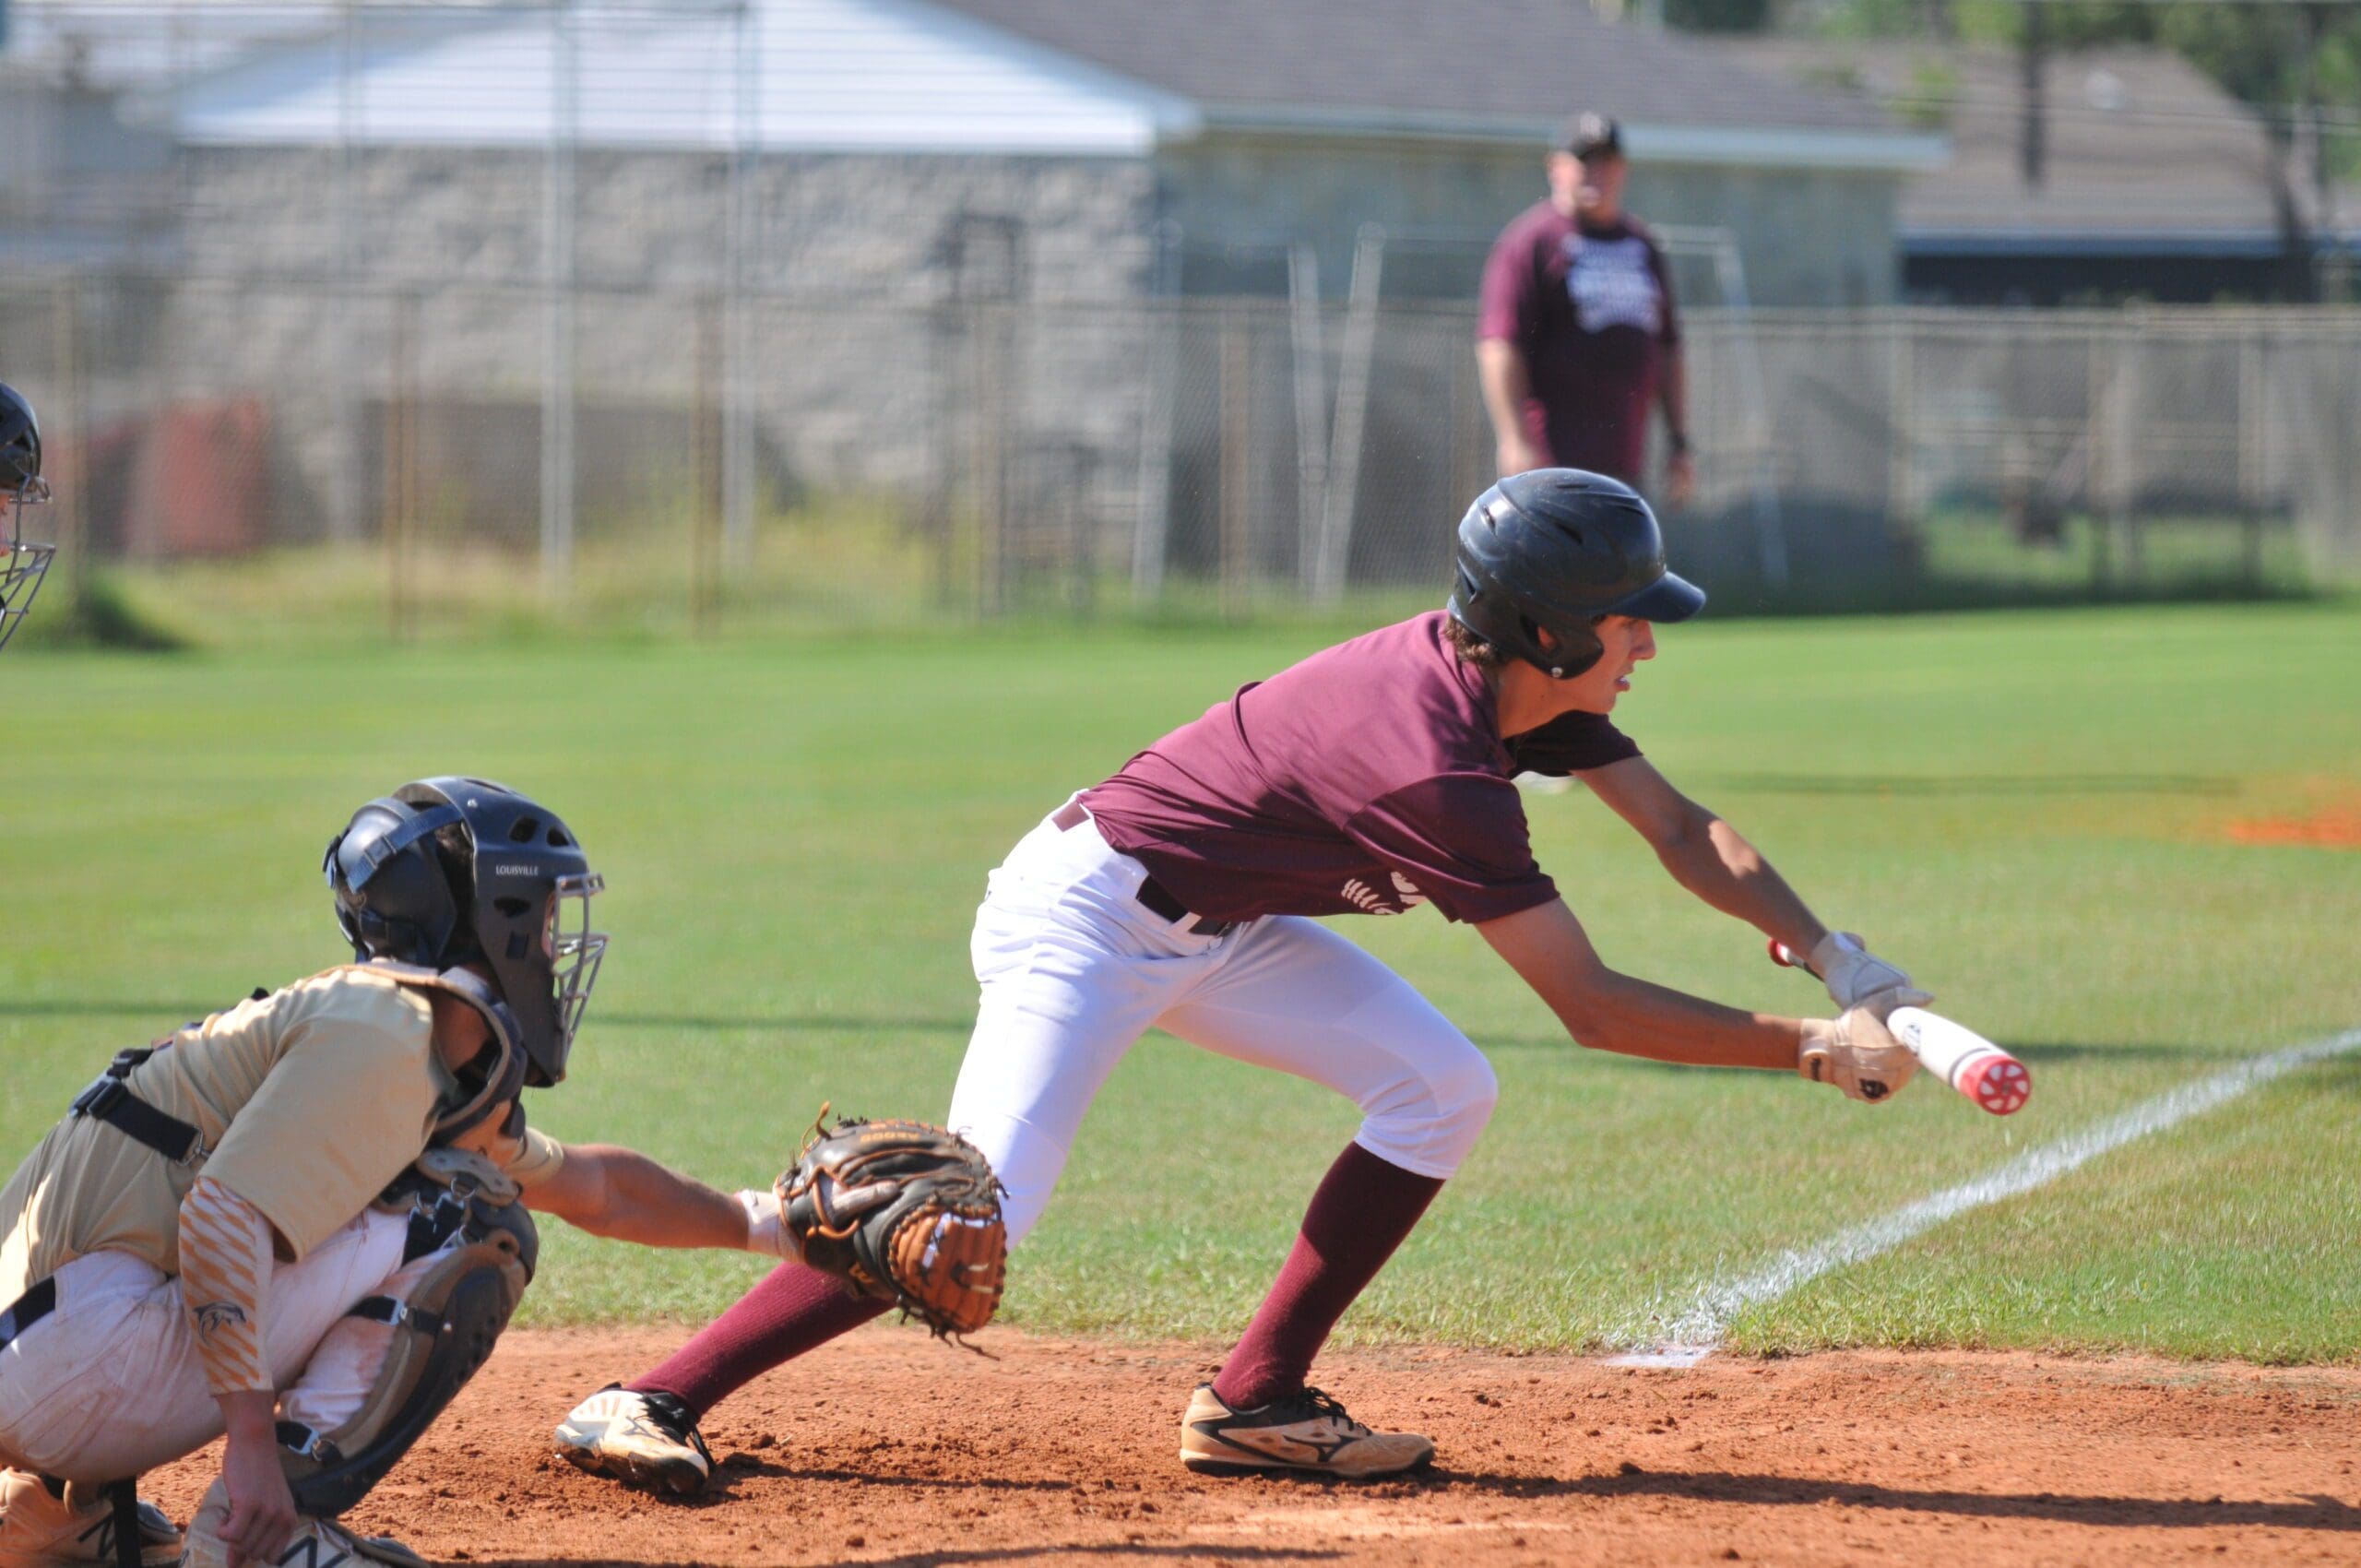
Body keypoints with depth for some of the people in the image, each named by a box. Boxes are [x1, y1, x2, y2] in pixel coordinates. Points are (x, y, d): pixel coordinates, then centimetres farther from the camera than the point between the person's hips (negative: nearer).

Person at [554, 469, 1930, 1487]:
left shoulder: (1508, 677, -5)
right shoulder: (1438, 773, -32)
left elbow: (1684, 832, 1)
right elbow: (1593, 1008, -29)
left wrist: (1843, 960, -12)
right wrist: (1808, 1049, -24)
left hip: (1218, 926, 10)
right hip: (1087, 916, -10)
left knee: (1442, 1090, -1)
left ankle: (1256, 1402, 4)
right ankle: (654, 1403, -18)